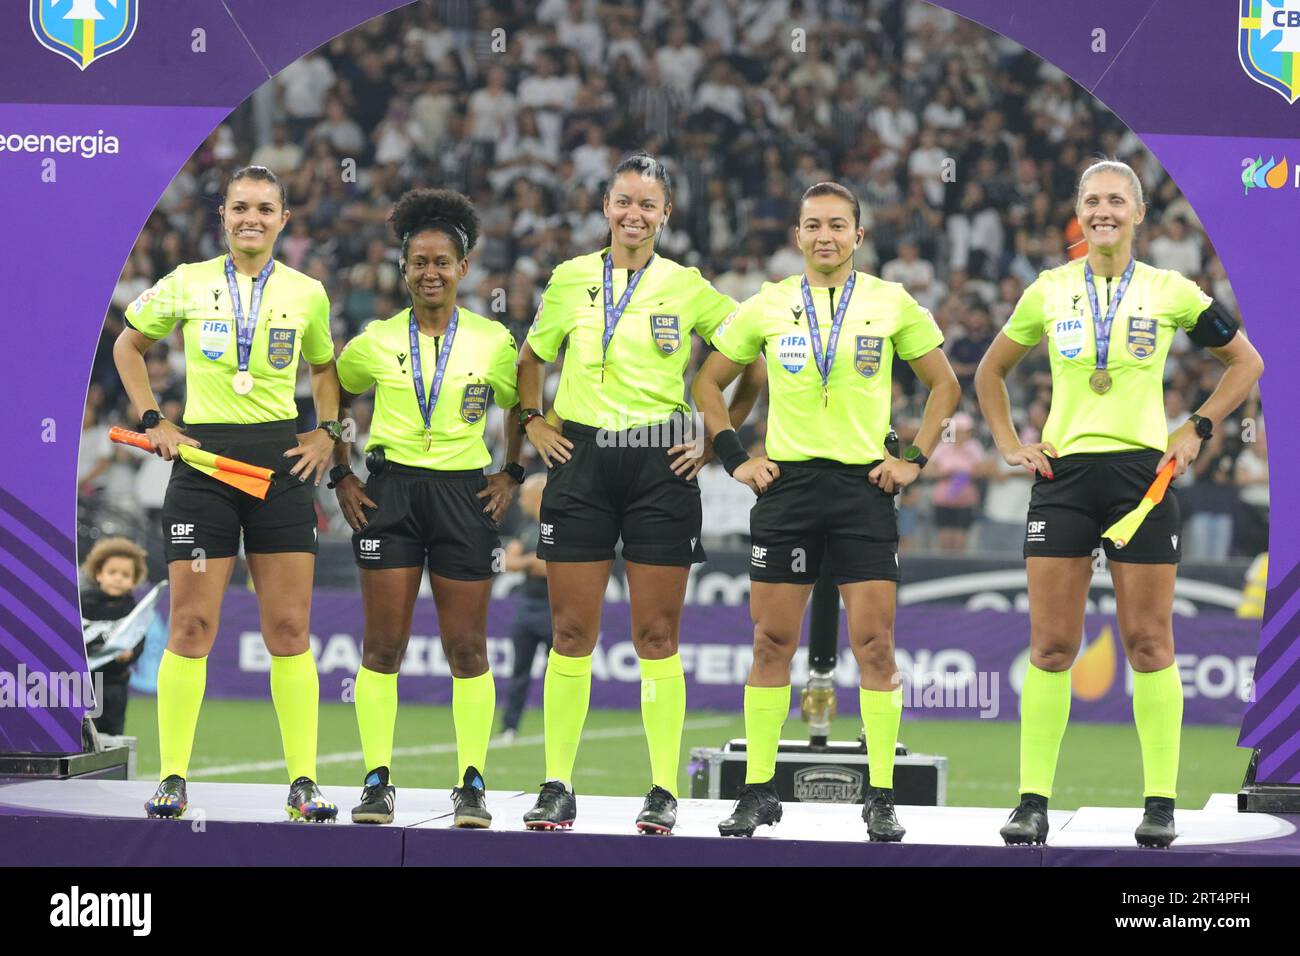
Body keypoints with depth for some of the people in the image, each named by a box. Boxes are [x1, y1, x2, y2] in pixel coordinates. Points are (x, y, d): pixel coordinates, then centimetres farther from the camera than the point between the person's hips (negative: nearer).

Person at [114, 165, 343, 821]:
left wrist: (326, 432, 9)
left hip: (281, 459, 1)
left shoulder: (306, 294, 7)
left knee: (290, 629, -1)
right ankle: (172, 779, 1)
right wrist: (152, 421, 5)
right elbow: (128, 346, 16)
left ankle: (303, 783, 2)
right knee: (192, 626, -5)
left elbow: (324, 368, 24)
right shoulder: (188, 285, 3)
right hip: (203, 457, -1)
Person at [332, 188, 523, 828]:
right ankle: (377, 781, 4)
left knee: (467, 649, 1)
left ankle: (472, 784, 7)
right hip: (390, 491, 0)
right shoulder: (377, 342, 3)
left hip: (465, 494, 0)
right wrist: (341, 476, 8)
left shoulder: (493, 342, 2)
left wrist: (511, 474, 6)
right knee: (382, 646, -1)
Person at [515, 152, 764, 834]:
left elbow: (754, 368, 8)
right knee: (571, 632, -1)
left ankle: (664, 790, 4)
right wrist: (533, 422, 8)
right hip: (581, 458, 1)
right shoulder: (570, 279, 8)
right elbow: (530, 360, 21)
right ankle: (557, 787, 4)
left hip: (661, 467, -1)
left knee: (657, 636, -1)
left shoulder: (688, 288, 3)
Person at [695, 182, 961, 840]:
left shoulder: (892, 304, 4)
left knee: (875, 646, -5)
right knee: (772, 643, 1)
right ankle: (758, 792, 8)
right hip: (786, 485, 1)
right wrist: (735, 459, 6)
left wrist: (916, 459, 3)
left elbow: (944, 385, 13)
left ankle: (881, 798, 0)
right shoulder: (768, 307, 6)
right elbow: (708, 383, 15)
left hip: (865, 486, -1)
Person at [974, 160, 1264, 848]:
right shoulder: (1048, 292, 7)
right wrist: (1008, 443, 8)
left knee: (1148, 643, -2)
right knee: (1050, 645, -2)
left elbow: (1245, 362, 13)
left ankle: (1160, 804, 3)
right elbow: (990, 372, 20)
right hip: (1064, 476, 1)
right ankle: (1033, 801, 1)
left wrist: (1197, 431, 3)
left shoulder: (1171, 292, 3)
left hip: (1143, 474, -1)